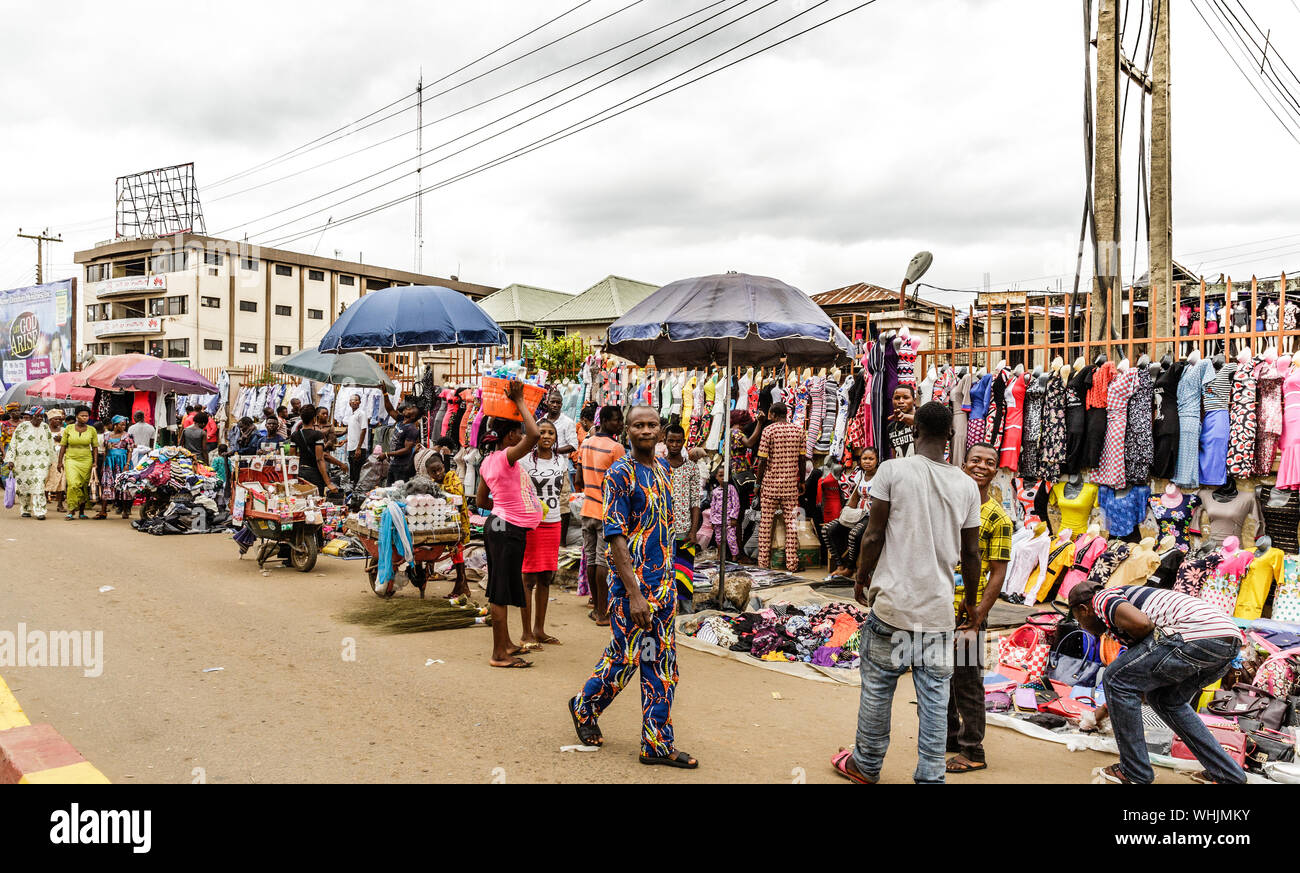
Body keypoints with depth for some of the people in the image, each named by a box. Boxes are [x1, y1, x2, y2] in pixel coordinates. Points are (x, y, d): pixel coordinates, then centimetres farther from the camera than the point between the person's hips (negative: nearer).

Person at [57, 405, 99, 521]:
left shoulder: (92, 430, 3)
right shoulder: (69, 429, 1)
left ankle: (82, 511, 16)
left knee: (84, 486, 4)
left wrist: (95, 463, 0)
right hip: (71, 460, -1)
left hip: (86, 460, 1)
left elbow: (95, 447, 7)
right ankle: (71, 510, -7)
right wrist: (60, 462, 2)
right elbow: (63, 446, 5)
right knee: (73, 484, -18)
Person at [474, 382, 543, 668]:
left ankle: (505, 643, 30)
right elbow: (534, 435, -33)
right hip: (509, 529, -10)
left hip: (499, 524, 10)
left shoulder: (487, 462, 10)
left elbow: (481, 501, 17)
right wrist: (519, 401, -21)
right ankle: (499, 654, 2)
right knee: (502, 591, -4)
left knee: (500, 589, 17)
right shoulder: (507, 457, -18)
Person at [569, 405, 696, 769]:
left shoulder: (662, 468, 10)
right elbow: (616, 537, -17)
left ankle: (658, 744, 16)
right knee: (625, 657, 4)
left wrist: (668, 579, 15)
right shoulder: (620, 473, -13)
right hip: (632, 584, -7)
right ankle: (584, 705, 31)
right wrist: (634, 594, -21)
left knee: (662, 663, 8)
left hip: (664, 583, 7)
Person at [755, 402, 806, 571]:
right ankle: (792, 562, 4)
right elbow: (801, 459, 6)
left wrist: (759, 483, 1)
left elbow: (762, 460, -7)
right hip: (791, 483, 2)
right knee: (791, 522, 5)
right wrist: (801, 480, 16)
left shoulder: (768, 430, -6)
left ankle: (764, 562, 10)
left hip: (770, 483, -2)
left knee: (765, 522, 6)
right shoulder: (798, 430, 4)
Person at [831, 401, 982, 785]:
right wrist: (971, 600, 22)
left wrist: (861, 580, 9)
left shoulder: (892, 470, -7)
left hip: (892, 599, -2)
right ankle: (930, 776, 12)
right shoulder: (966, 485, 2)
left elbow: (874, 536, -6)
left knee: (877, 688, 10)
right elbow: (970, 553, 7)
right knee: (934, 696, 8)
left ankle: (866, 766, 25)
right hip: (939, 608, 3)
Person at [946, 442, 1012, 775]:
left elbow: (998, 574, -9)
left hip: (967, 613, -5)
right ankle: (950, 735, 33)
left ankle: (972, 751, 16)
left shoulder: (998, 518, -8)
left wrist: (977, 618, -16)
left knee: (967, 682, 2)